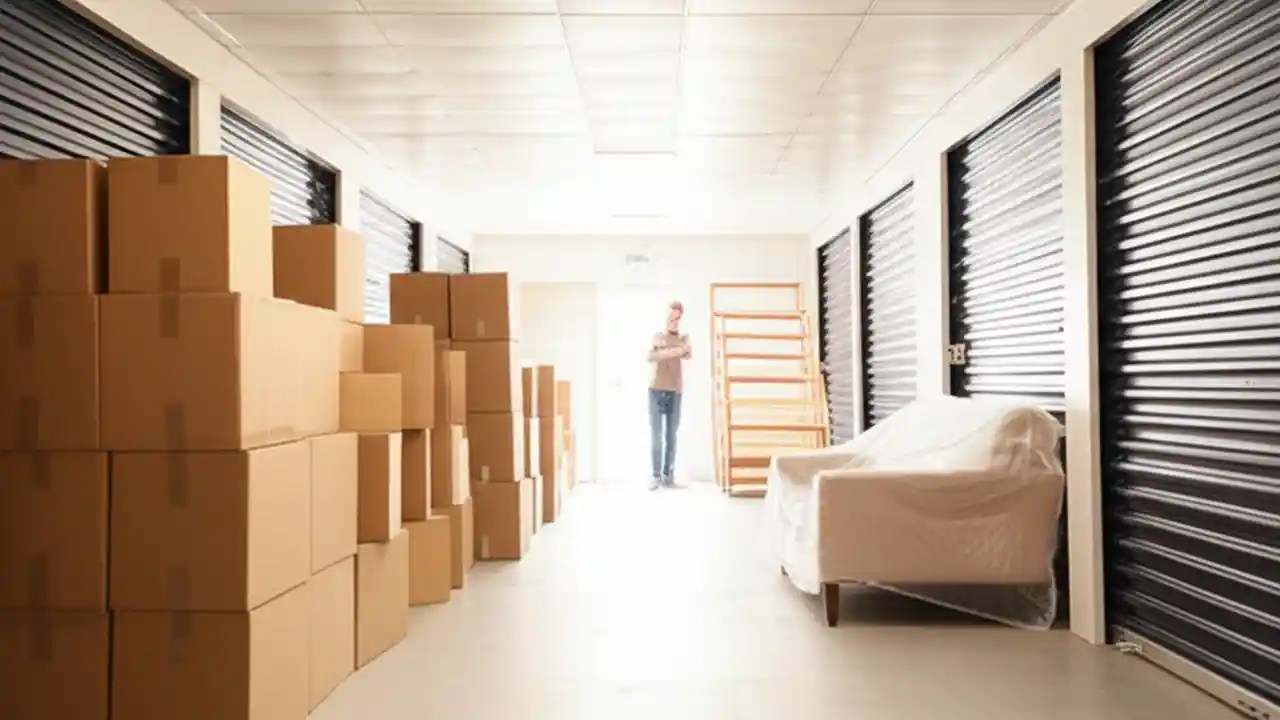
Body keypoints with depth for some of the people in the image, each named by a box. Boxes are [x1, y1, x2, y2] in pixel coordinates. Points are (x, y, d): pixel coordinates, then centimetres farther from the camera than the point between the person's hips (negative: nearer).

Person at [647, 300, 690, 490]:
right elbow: (650, 357, -8)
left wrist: (664, 349, -23)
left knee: (671, 435, 1)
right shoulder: (657, 337, 11)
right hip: (656, 390, -1)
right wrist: (672, 352, -20)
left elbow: (688, 355, -10)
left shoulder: (684, 339, 11)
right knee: (656, 435, -4)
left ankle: (668, 476, 5)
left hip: (675, 392, 1)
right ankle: (656, 476, -1)